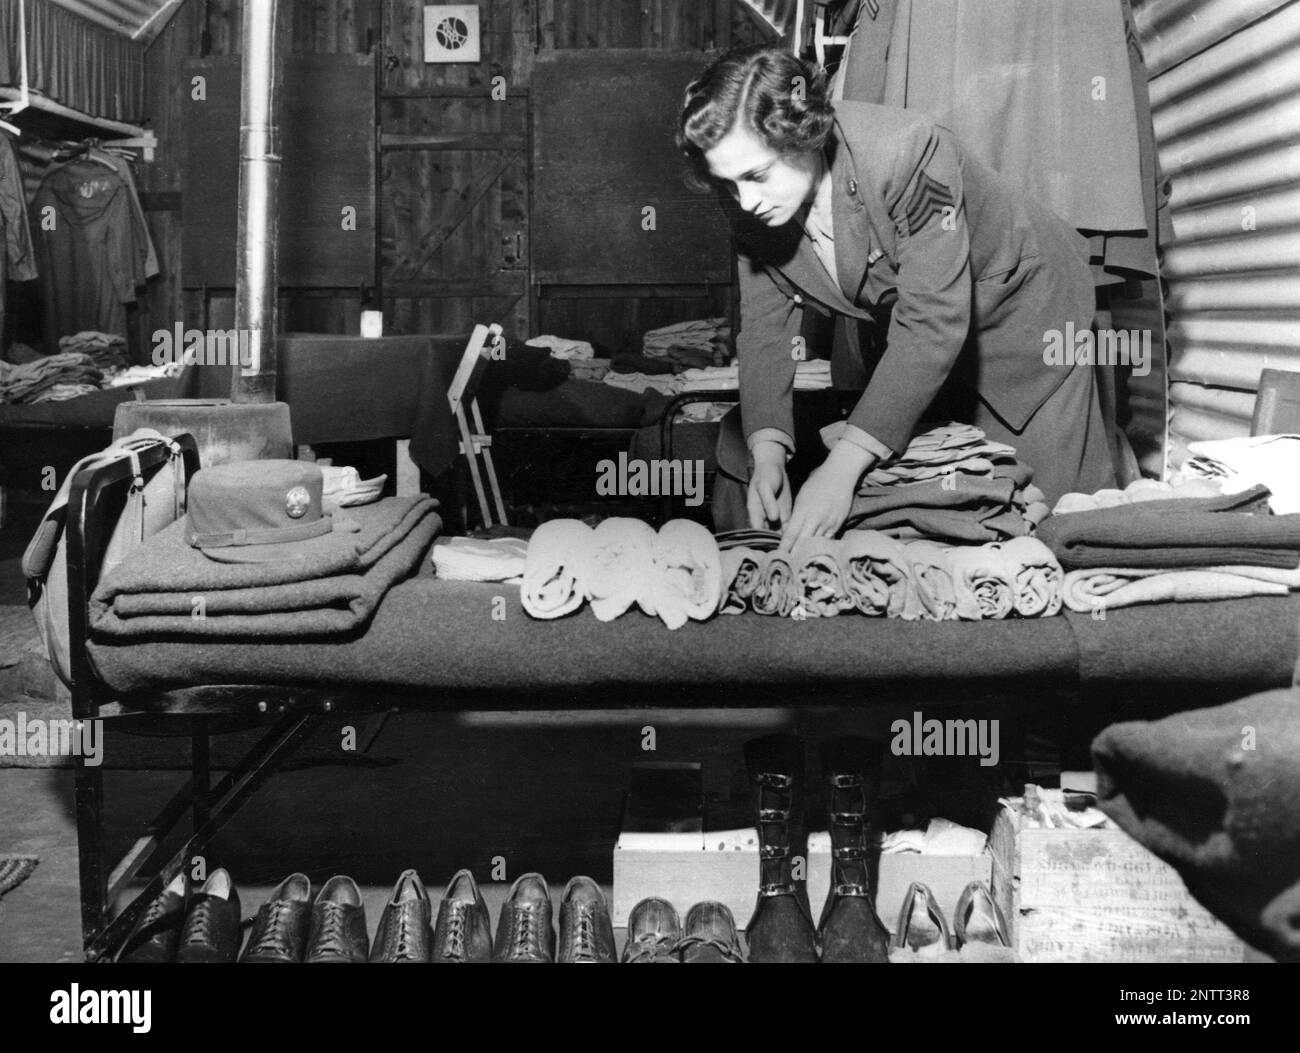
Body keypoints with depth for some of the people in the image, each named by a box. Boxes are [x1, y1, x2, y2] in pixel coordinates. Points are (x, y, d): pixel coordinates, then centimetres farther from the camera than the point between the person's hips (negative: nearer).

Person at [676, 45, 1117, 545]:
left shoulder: (904, 154, -38)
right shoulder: (752, 201, -19)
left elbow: (933, 323, -39)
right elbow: (764, 323, -15)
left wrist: (841, 466, -43)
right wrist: (767, 450, -32)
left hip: (1019, 308, -5)